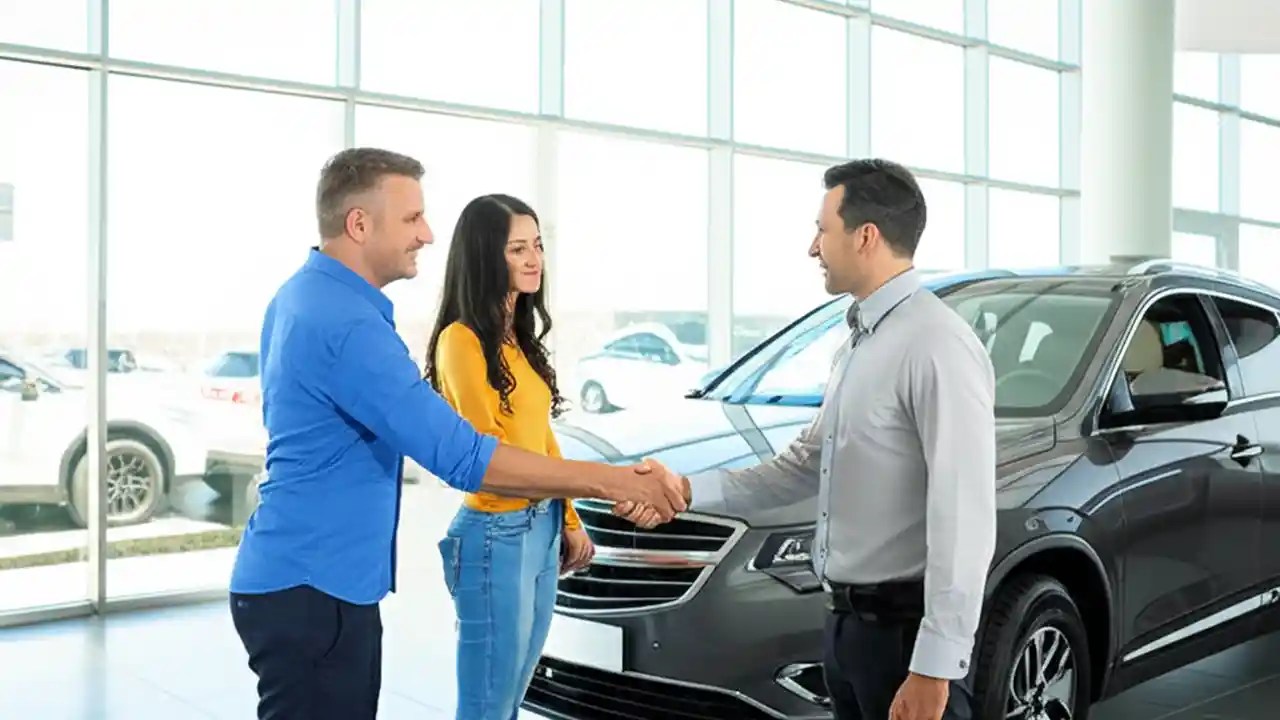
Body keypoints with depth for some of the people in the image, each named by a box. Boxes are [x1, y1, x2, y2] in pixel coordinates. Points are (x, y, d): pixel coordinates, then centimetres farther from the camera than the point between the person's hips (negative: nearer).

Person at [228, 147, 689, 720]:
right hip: (310, 588, -10)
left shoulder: (302, 295, 10)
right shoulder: (346, 323, -23)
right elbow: (462, 457, -28)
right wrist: (614, 481, -26)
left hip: (314, 577, 10)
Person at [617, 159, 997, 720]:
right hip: (847, 623, 9)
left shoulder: (937, 347, -19)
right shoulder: (856, 346, 12)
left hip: (904, 629, -9)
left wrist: (935, 666, -24)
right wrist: (687, 490, 7)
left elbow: (964, 520, -23)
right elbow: (802, 468, 16)